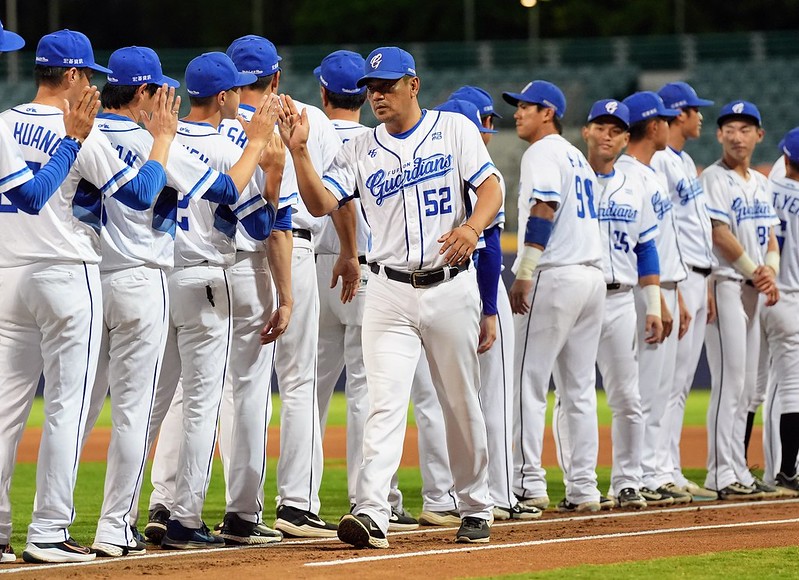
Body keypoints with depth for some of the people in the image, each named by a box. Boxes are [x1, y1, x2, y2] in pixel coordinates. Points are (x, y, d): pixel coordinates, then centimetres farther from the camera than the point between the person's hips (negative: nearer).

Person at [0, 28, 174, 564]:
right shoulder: (81, 135, -11)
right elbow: (140, 193, -7)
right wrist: (162, 140, 5)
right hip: (66, 277, -6)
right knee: (66, 404, -2)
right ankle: (49, 532, -5)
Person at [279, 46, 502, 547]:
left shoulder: (454, 129, 3)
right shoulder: (360, 151, 8)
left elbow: (492, 187, -5)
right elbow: (321, 203, -2)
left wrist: (472, 227, -25)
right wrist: (299, 150, -16)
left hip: (451, 286, -1)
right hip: (389, 294, 1)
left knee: (462, 403, 8)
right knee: (385, 402, -11)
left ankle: (476, 507, 22)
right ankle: (371, 514, -22)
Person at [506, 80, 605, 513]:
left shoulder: (543, 152, -4)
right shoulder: (578, 158, 23)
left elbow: (543, 210, -17)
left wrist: (524, 274, -20)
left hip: (555, 277, -9)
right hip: (593, 276, 9)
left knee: (528, 383, -8)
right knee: (579, 389, 9)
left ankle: (529, 482, -12)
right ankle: (583, 488, 7)